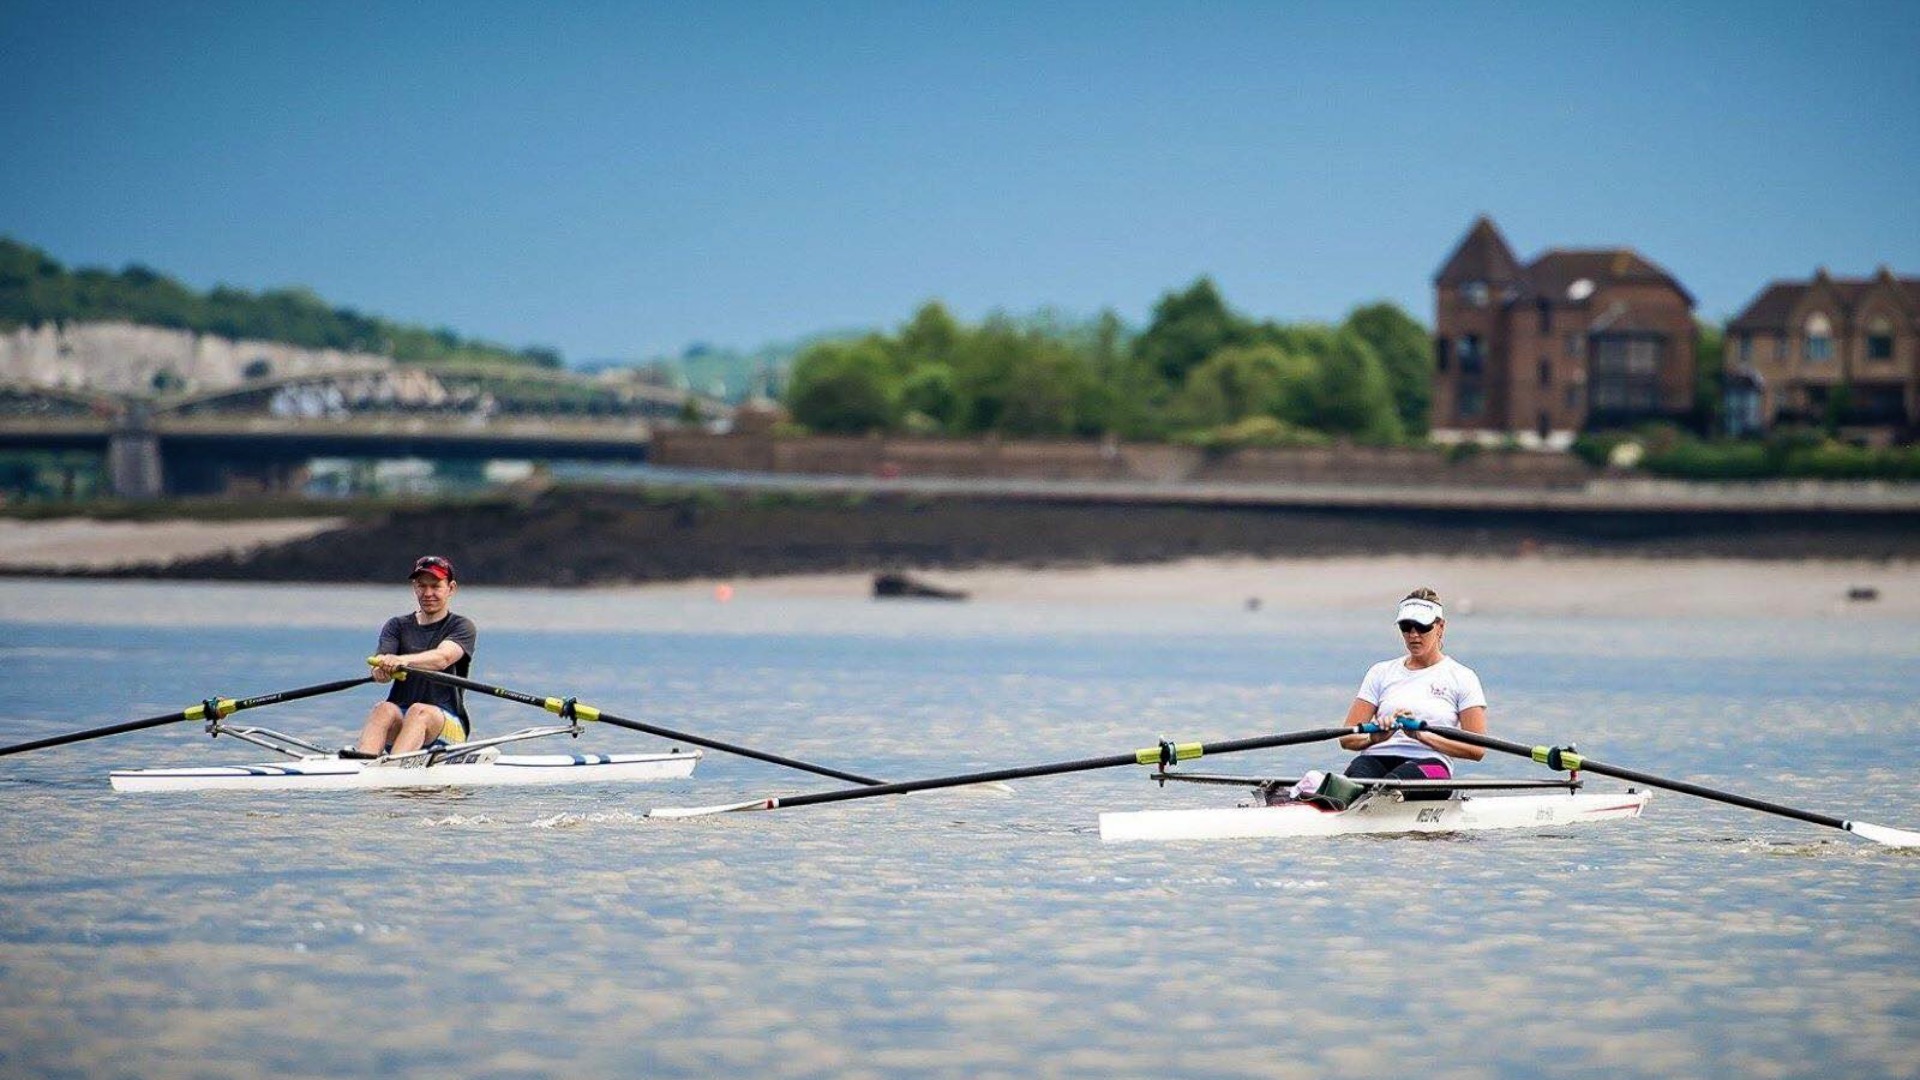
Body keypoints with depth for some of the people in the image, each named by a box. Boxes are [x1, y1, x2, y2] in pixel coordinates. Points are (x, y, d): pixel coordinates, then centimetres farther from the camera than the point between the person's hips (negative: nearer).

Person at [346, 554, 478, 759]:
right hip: (400, 719, 3)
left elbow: (442, 658, -19)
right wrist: (381, 669, -33)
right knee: (384, 709, -32)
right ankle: (360, 761, -61)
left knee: (419, 711, -36)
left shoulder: (462, 627, 4)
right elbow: (381, 658, -5)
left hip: (447, 723, -3)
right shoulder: (398, 626, 15)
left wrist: (403, 661, -40)